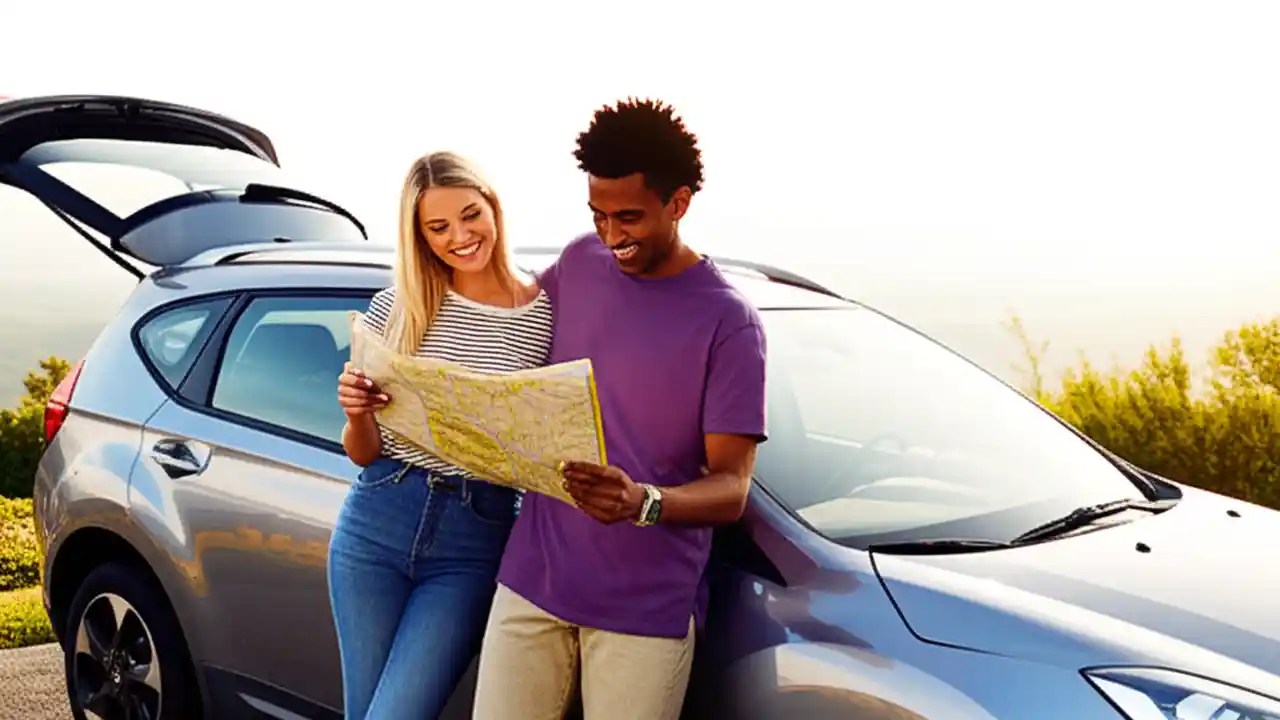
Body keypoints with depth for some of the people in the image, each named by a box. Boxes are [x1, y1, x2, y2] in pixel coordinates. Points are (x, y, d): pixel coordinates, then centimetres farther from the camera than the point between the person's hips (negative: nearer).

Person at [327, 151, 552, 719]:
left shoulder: (548, 315, -3)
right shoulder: (394, 309, 4)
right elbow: (363, 454, 7)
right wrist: (356, 414, -14)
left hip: (473, 544, -2)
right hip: (375, 526, 3)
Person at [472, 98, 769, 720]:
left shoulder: (728, 322, -9)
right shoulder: (577, 263, 5)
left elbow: (730, 488, -11)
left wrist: (644, 502, -31)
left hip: (647, 607, -4)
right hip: (531, 578, 4)